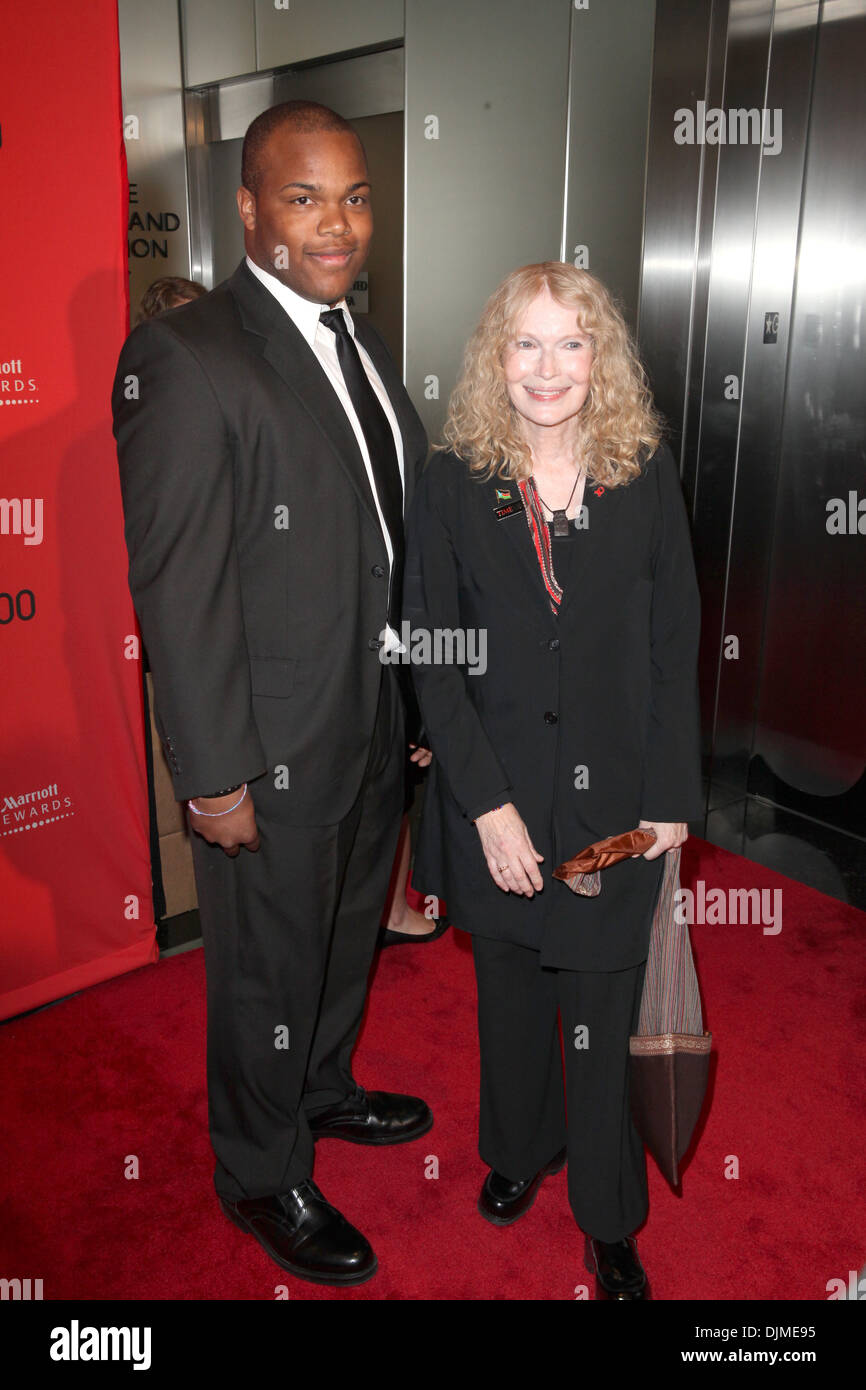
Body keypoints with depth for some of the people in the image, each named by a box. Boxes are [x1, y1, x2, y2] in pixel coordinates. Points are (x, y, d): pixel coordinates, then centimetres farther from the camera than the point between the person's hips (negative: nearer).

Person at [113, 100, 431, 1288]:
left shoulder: (358, 340, 8)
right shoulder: (187, 358, -19)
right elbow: (179, 589, -20)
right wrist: (217, 775, -19)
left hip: (376, 724, 8)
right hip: (275, 749, -8)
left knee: (348, 931, 26)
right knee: (270, 966, 12)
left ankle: (322, 1091, 52)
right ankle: (264, 1177, 37)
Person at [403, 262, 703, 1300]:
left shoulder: (646, 475, -3)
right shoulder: (454, 482, -5)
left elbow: (674, 646, -1)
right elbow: (429, 654, -7)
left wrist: (672, 797, -4)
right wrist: (487, 803, -12)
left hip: (613, 790, 0)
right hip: (495, 788, 1)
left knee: (603, 1004, 10)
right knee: (510, 988, 19)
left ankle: (608, 1219, 33)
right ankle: (519, 1148, 47)